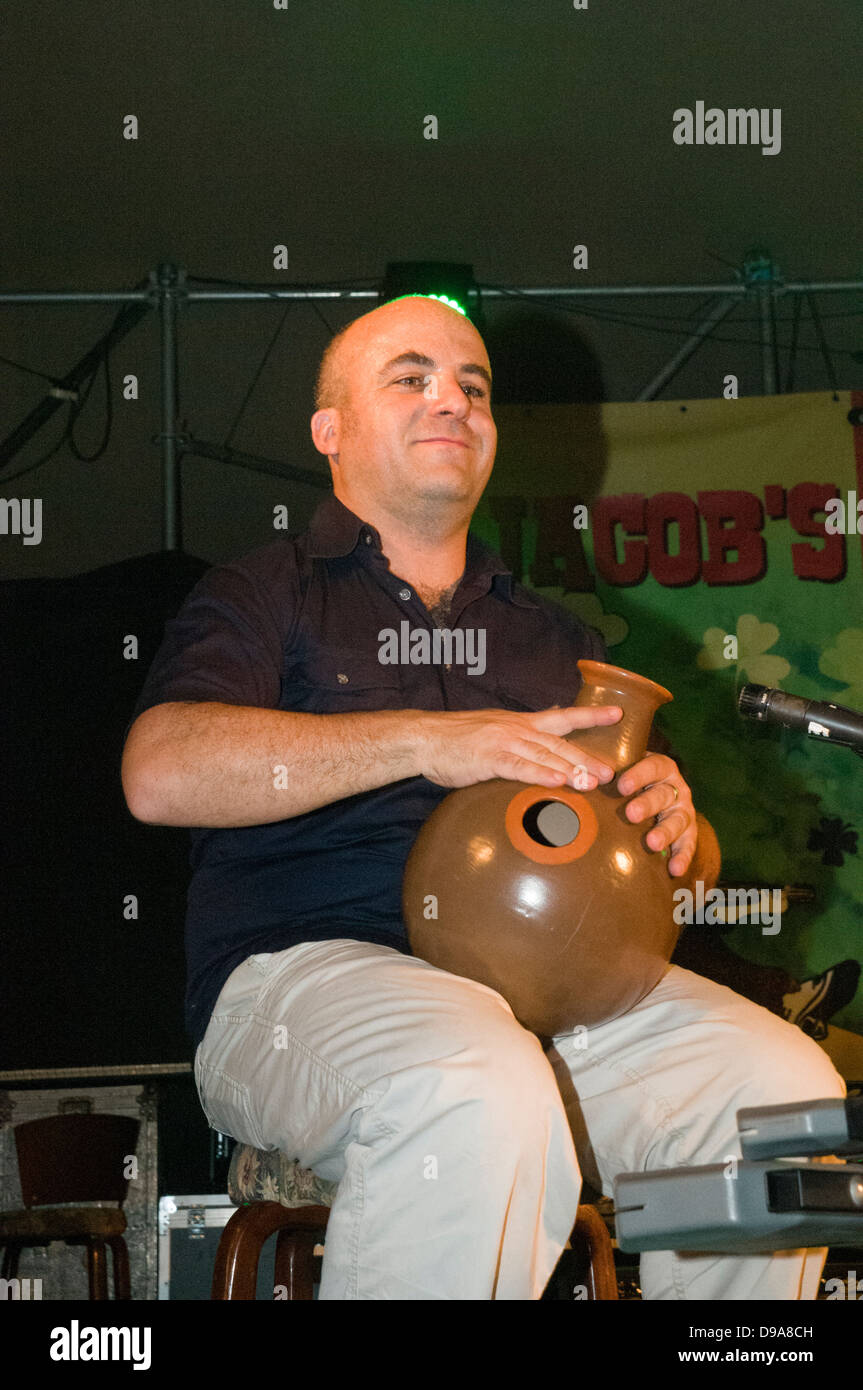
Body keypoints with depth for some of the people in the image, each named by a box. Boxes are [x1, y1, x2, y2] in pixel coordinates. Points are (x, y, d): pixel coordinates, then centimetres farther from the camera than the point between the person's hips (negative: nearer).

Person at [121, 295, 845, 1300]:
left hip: (549, 973, 5)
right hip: (310, 964, -5)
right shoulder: (264, 596, 11)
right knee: (479, 1103, -39)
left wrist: (674, 823, 0)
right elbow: (162, 775, -9)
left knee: (786, 1089, -22)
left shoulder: (552, 639, 27)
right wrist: (425, 742, -16)